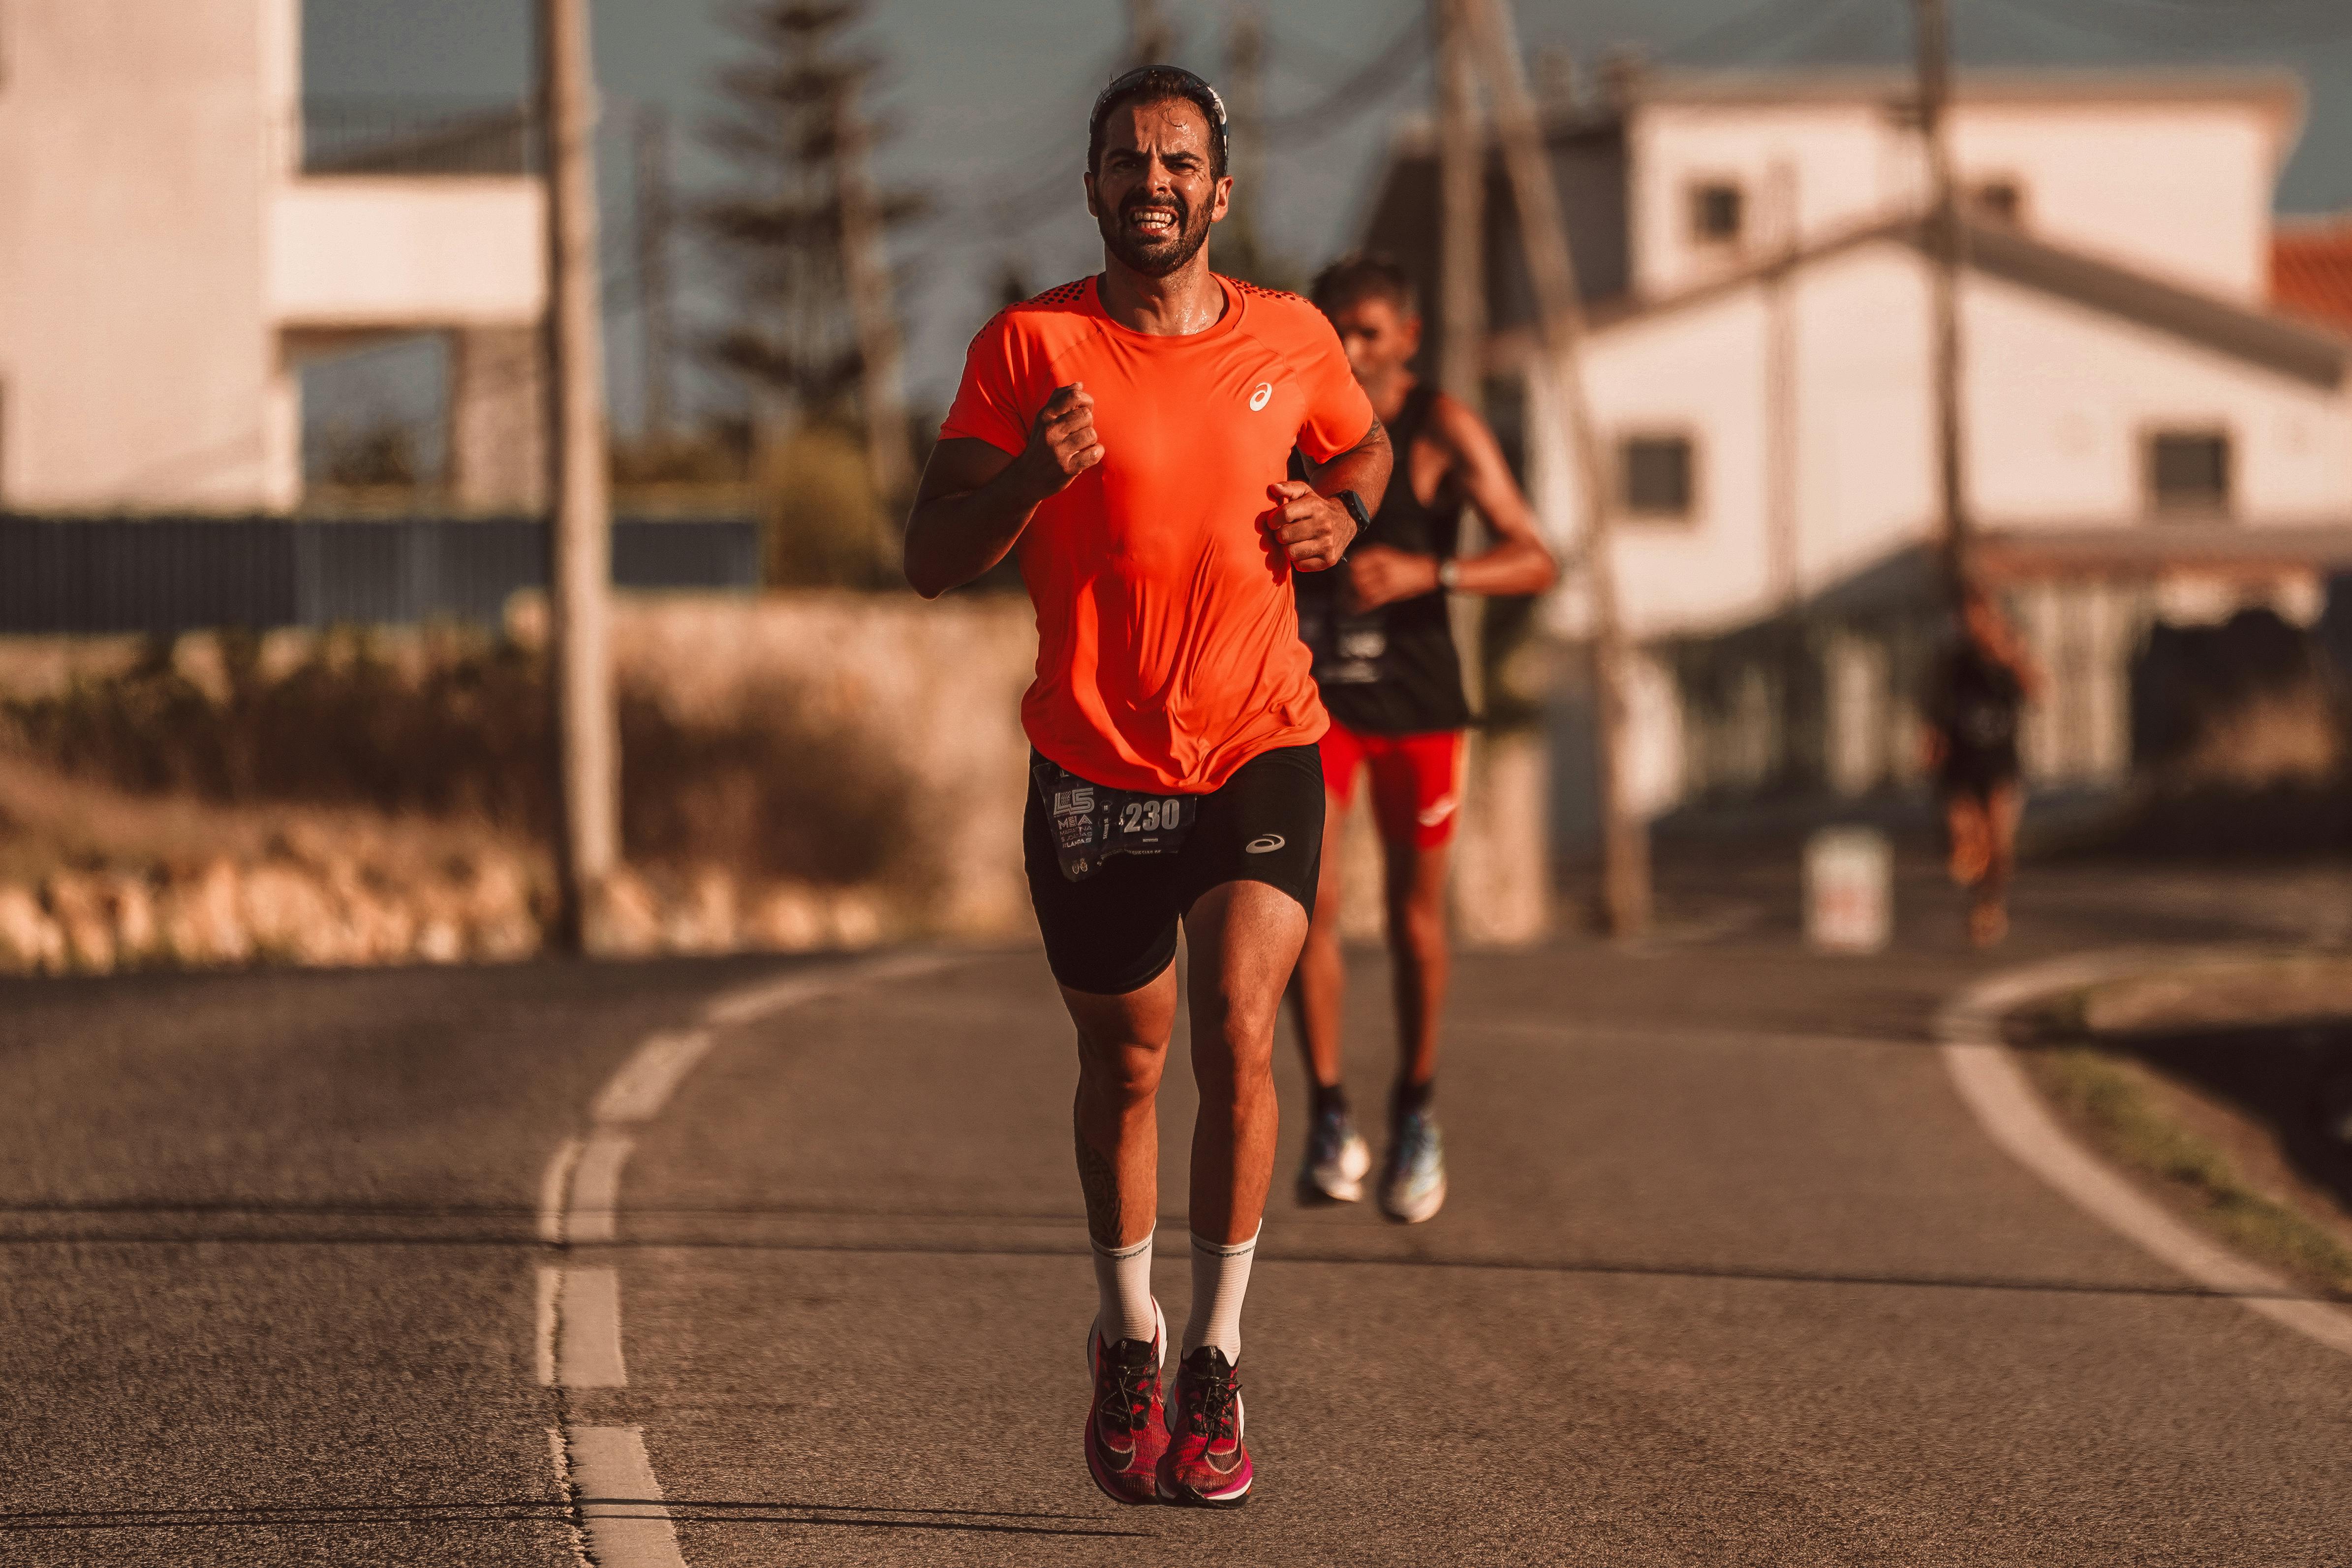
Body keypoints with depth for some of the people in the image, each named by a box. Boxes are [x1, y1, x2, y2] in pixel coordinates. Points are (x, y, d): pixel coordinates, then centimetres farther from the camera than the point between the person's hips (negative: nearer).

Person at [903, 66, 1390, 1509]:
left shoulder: (1291, 343, 1)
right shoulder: (1030, 349, -6)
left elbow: (1364, 444, 24)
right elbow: (933, 561, -8)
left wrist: (1342, 513, 1)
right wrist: (1030, 476, -26)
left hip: (1261, 755, 0)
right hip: (1095, 770, 0)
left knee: (1239, 1032, -18)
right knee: (1126, 1066, 12)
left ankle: (1216, 1362, -6)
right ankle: (1128, 1337, 35)